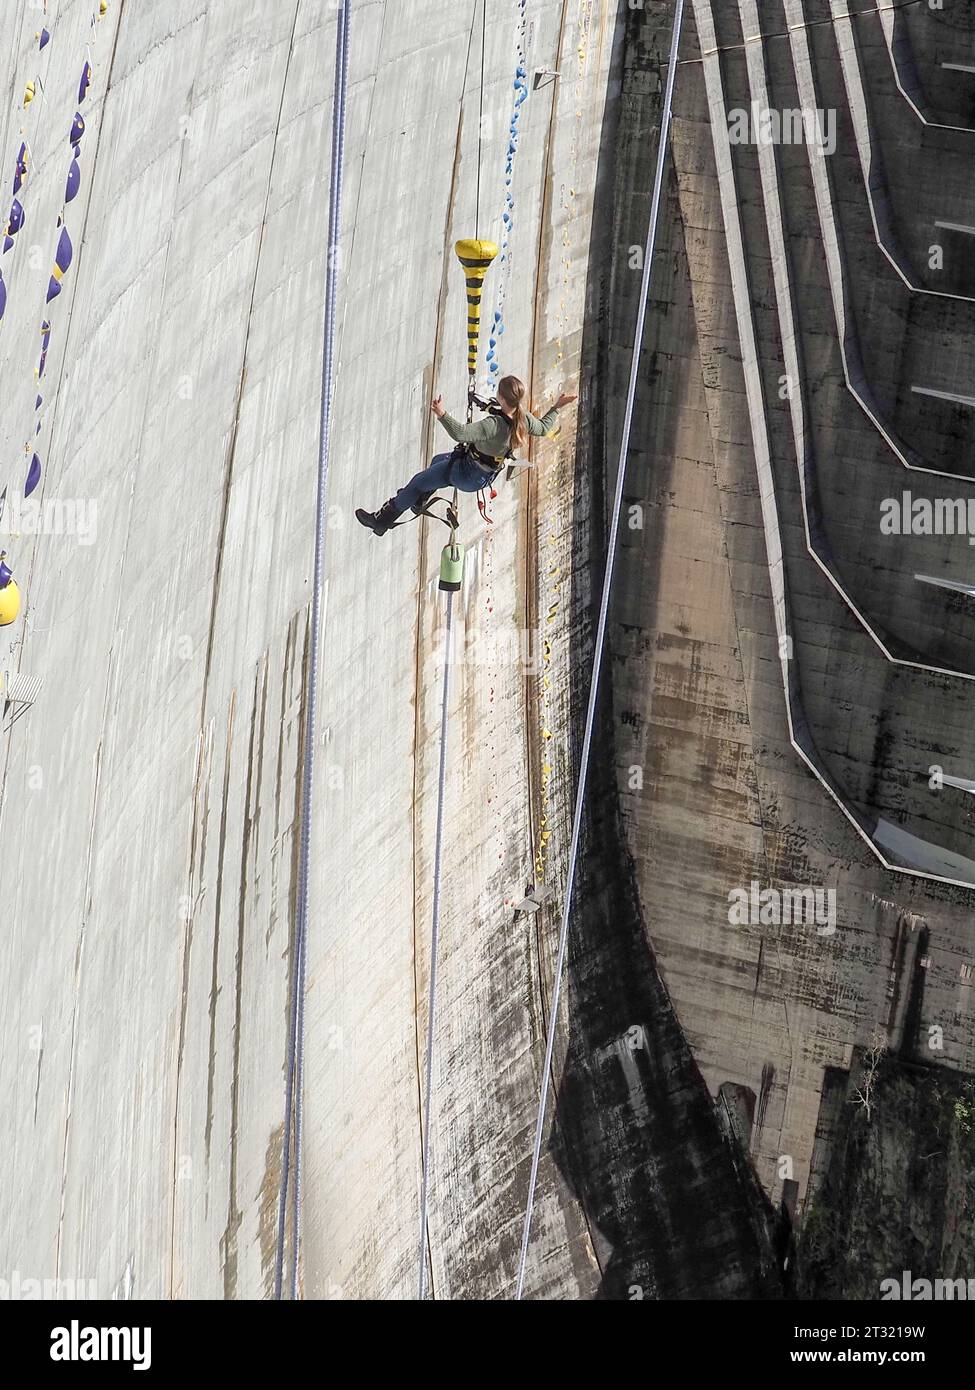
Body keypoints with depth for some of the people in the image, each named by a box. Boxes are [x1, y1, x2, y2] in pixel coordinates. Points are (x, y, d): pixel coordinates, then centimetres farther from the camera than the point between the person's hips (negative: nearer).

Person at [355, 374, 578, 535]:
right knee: (438, 461, 34)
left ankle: (382, 520, 20)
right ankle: (418, 501, 55)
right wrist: (557, 407, 17)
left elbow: (460, 433, -47)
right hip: (486, 474, 8)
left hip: (468, 476, -8)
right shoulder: (524, 419, -15)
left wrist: (442, 415, -48)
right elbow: (543, 428, 6)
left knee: (419, 481, 7)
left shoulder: (494, 424, -39)